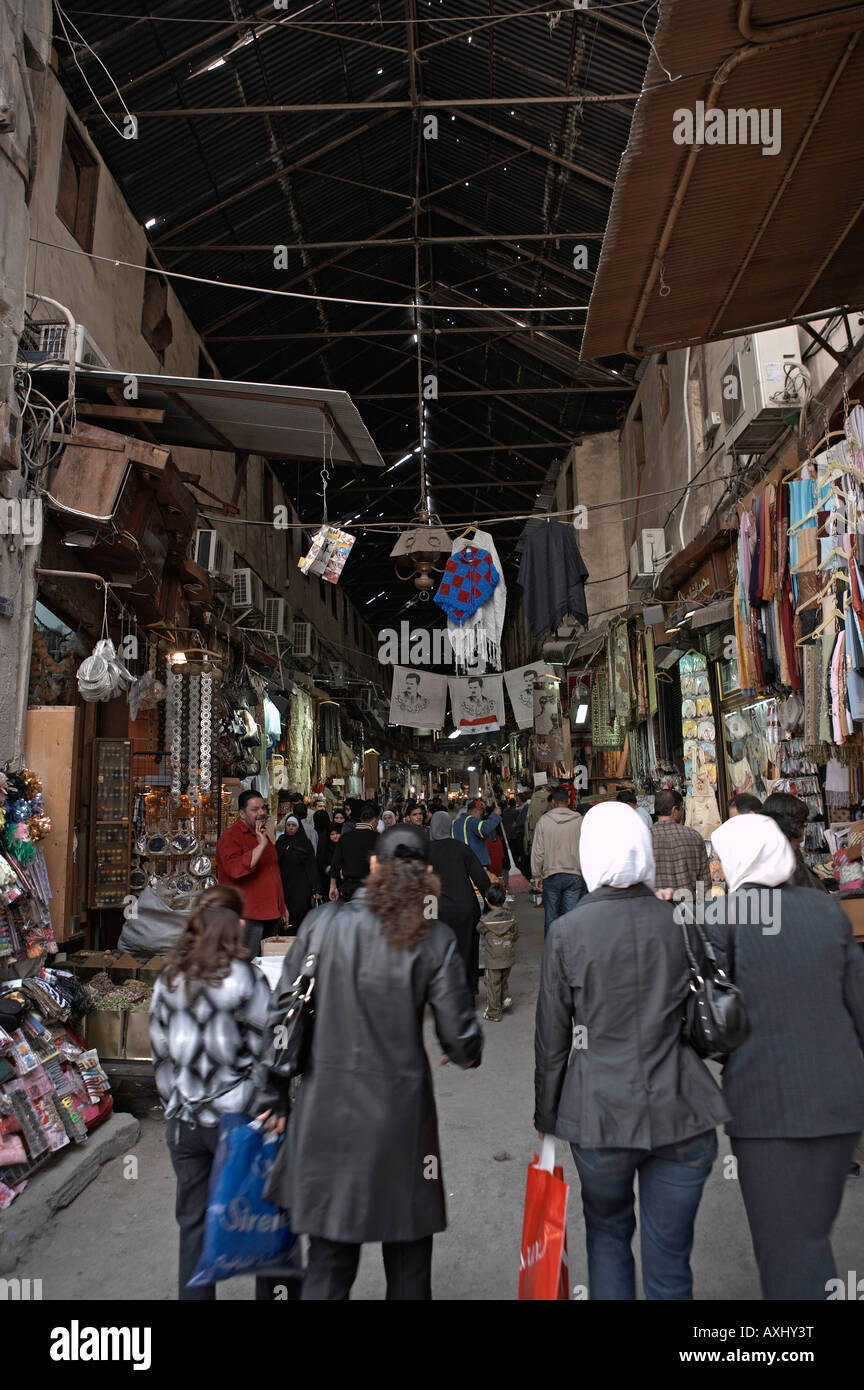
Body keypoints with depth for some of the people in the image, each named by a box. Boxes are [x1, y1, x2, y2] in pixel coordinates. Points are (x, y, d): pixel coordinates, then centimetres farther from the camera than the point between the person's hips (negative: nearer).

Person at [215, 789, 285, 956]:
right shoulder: (230, 837, -10)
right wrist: (261, 845, -25)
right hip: (247, 917, -8)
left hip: (271, 915, 8)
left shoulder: (263, 835, 17)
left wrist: (282, 907, 26)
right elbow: (236, 869, -29)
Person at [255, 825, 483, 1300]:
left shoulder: (323, 925, -1)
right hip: (399, 1111, -1)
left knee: (329, 1260, 14)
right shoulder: (435, 940, -5)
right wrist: (469, 1053, 18)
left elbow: (281, 1016, 1)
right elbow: (461, 1039, -5)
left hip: (326, 1110, 2)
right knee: (408, 1264, 16)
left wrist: (272, 1095, 11)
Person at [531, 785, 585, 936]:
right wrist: (584, 873, 11)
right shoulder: (579, 820, -2)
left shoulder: (544, 820, -4)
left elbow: (537, 851, -2)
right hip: (575, 875, 0)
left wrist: (536, 876, 7)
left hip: (551, 875, 0)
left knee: (551, 915, 11)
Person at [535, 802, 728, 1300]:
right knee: (669, 1260, 15)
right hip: (681, 1111, 1)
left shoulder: (568, 931, -9)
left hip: (600, 1111, -1)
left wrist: (547, 1118, 8)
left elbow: (552, 1039, -2)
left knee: (607, 1232, 25)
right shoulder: (682, 922, -4)